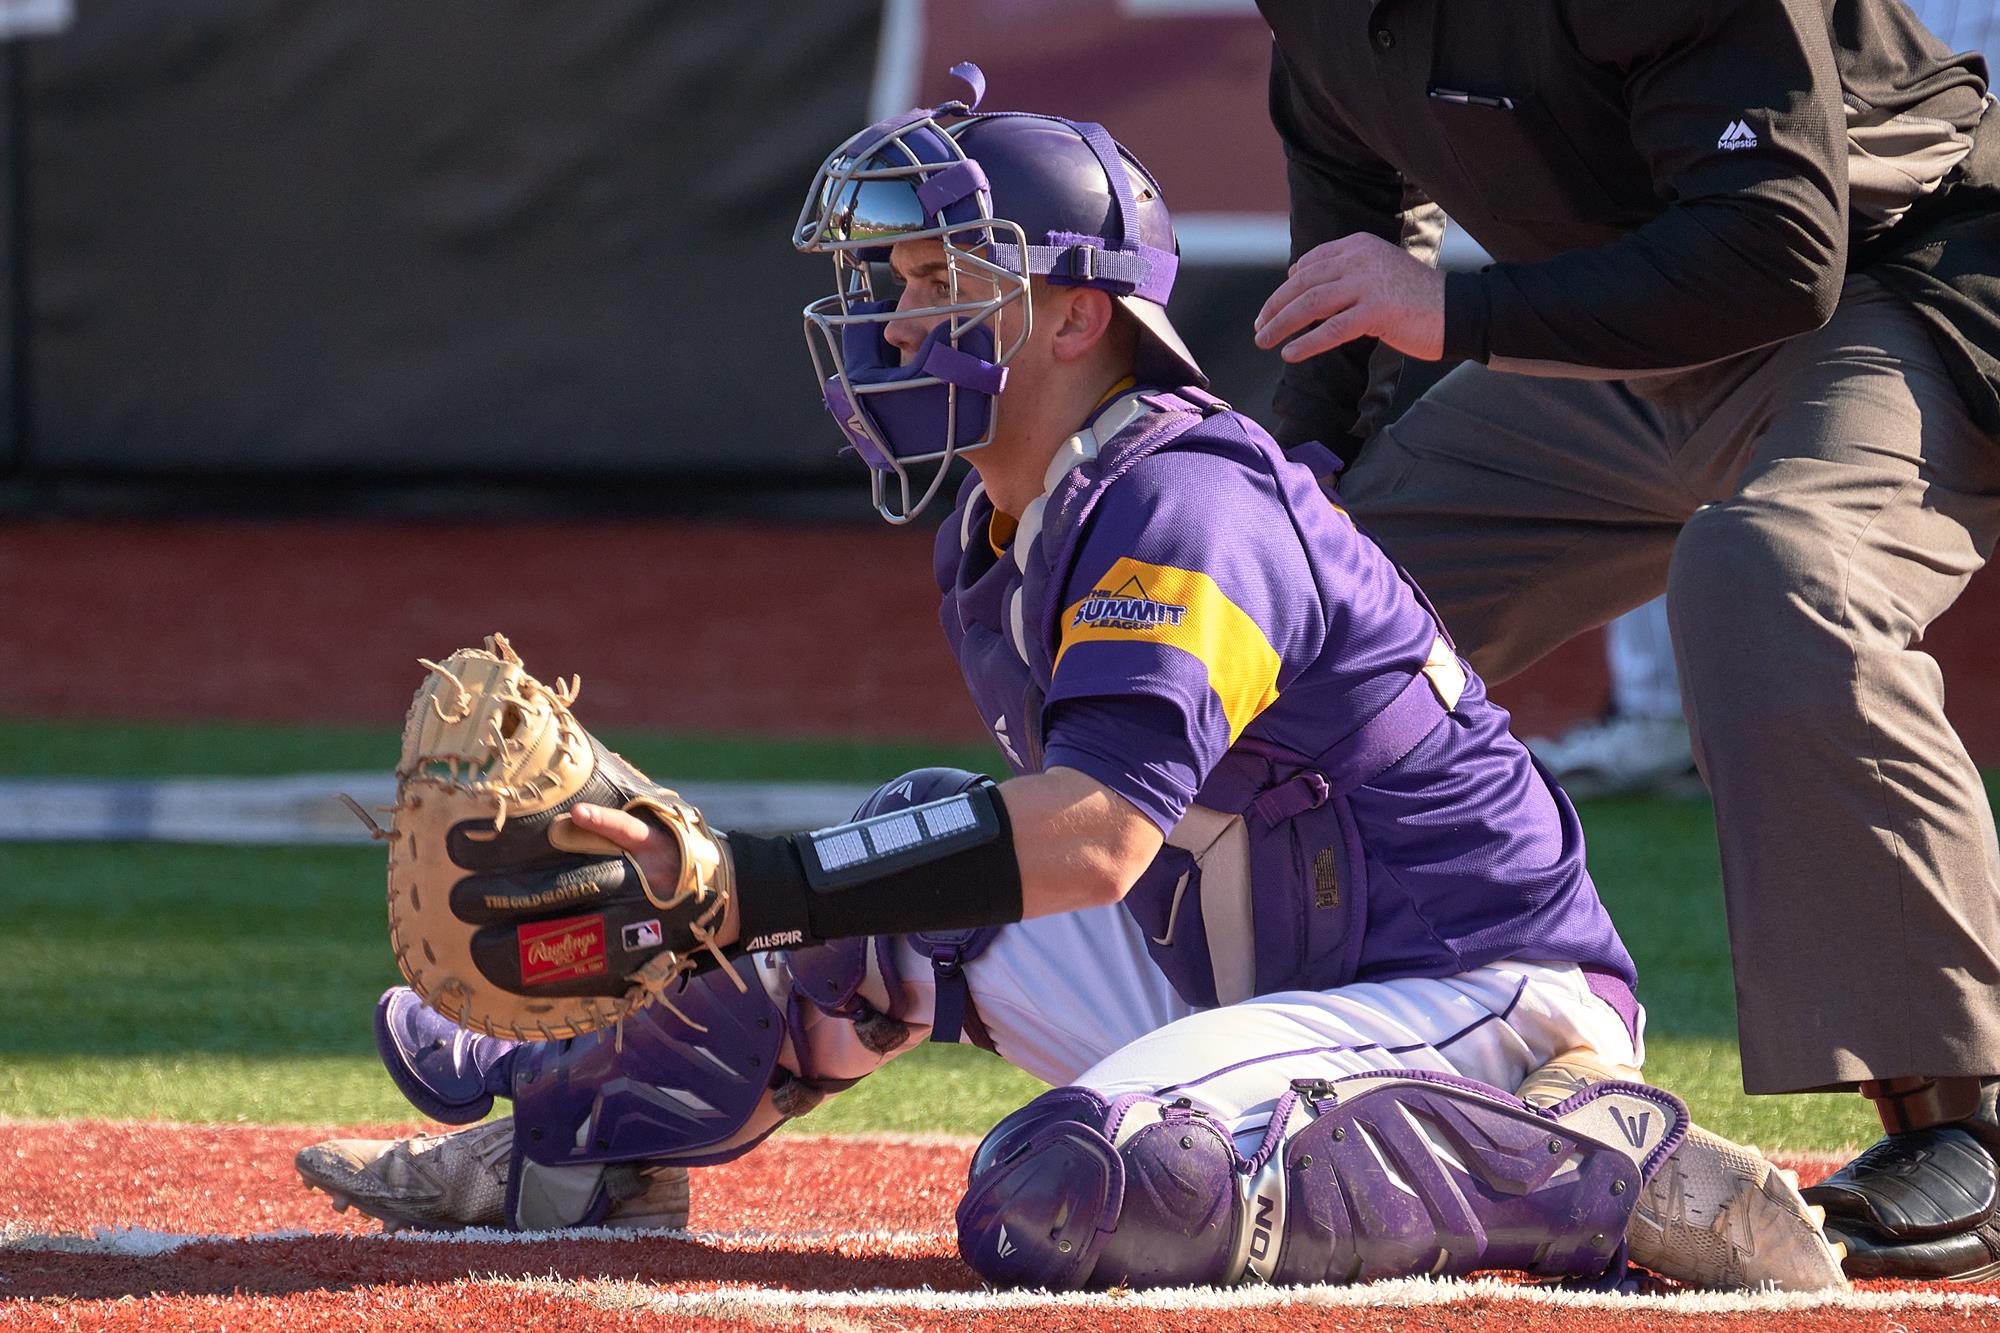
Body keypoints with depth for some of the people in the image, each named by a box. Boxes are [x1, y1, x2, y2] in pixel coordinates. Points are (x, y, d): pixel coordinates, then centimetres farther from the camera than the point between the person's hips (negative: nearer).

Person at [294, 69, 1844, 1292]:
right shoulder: (997, 542, 11)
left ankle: (1596, 1167, -24)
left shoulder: (1189, 511, -21)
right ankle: (581, 1140, 29)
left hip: (1487, 996, -10)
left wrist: (744, 883, -39)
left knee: (1062, 1194, -32)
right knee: (900, 882, 12)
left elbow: (1091, 841, -34)